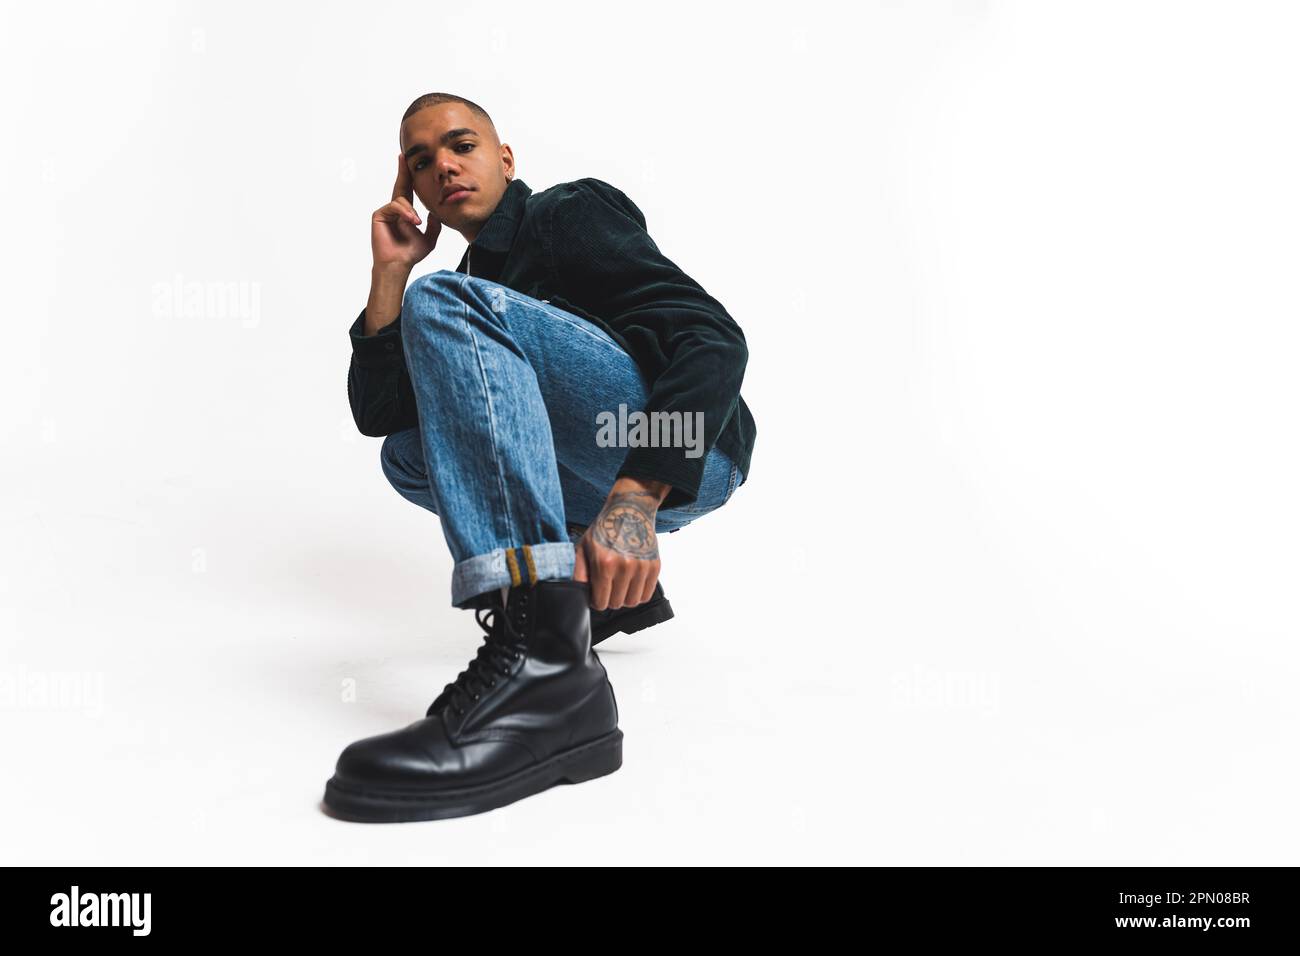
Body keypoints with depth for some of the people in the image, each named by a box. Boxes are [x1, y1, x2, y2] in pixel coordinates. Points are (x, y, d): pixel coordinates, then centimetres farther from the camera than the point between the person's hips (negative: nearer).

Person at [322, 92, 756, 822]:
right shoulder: (479, 276, 22)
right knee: (409, 453, 18)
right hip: (602, 476, 9)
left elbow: (714, 337, -15)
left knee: (448, 302, -23)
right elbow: (377, 412, 17)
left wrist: (636, 495, -28)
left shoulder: (572, 209, 0)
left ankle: (542, 660, -39)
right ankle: (615, 586, 10)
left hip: (690, 461, -9)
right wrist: (390, 270, 8)